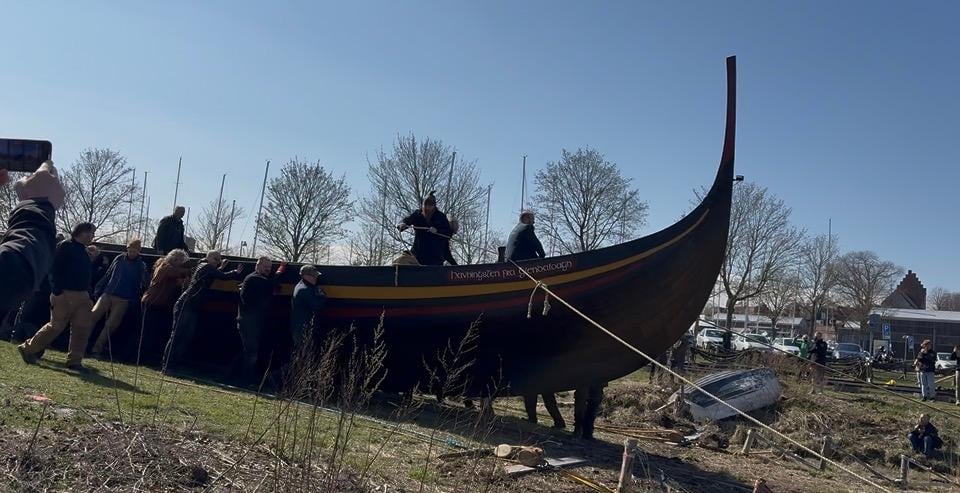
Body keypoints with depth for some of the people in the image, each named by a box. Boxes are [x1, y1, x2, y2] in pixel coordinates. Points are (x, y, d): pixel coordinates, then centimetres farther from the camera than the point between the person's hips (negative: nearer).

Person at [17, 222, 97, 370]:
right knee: (56, 326, -3)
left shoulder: (83, 251, 19)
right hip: (65, 294, -8)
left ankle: (74, 360, 7)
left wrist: (89, 296, 17)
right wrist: (57, 293, -20)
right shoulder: (65, 247, -7)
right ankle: (28, 349, 15)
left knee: (83, 327, 2)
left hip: (81, 295, 8)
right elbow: (55, 270, -14)